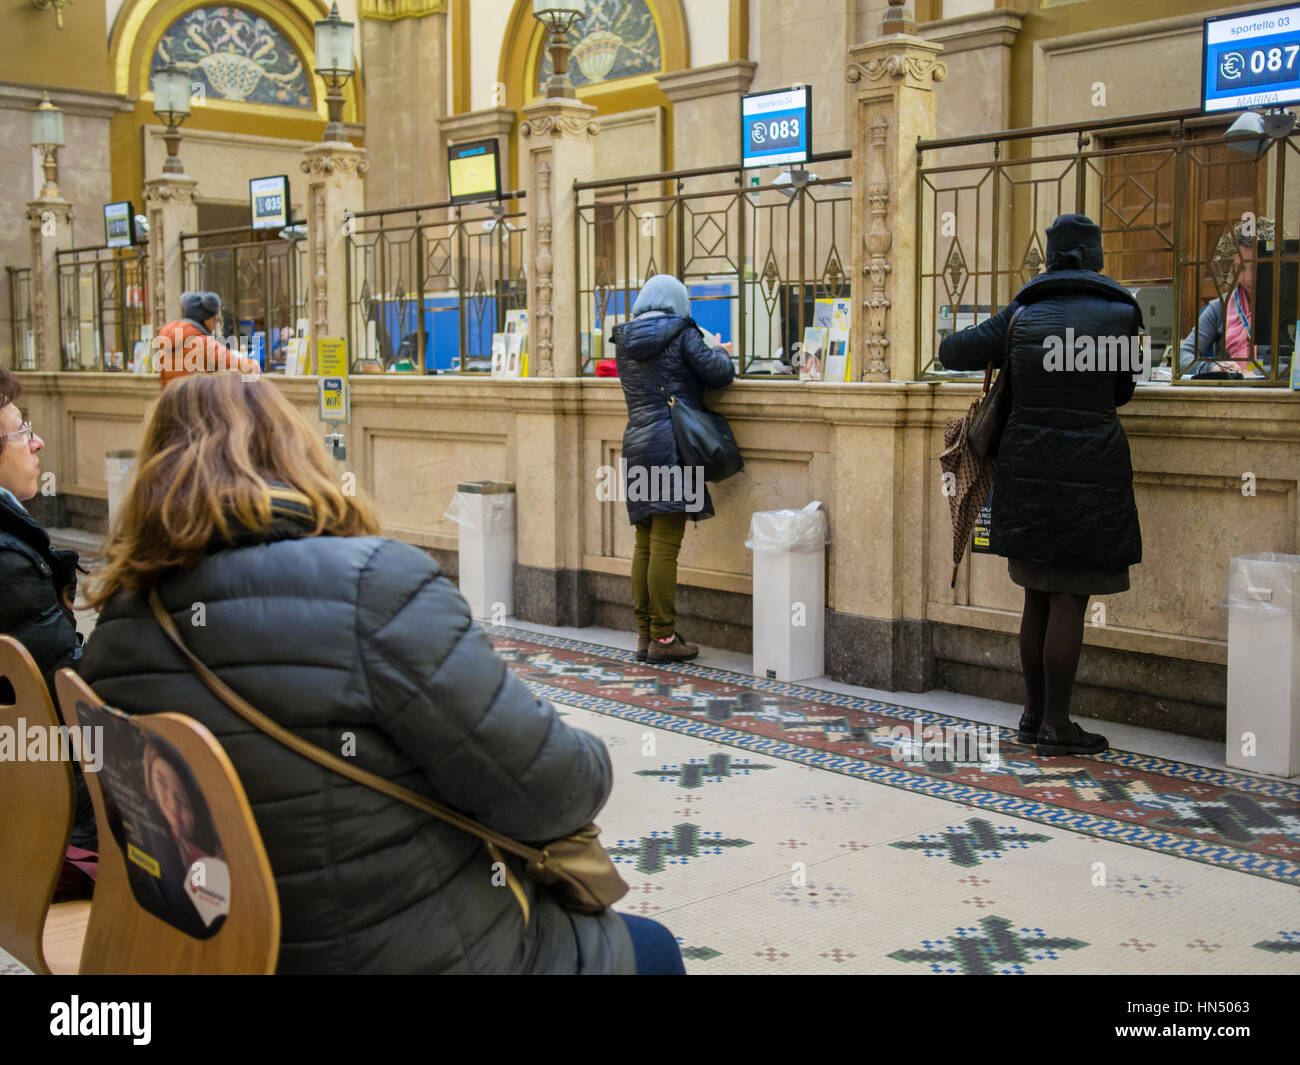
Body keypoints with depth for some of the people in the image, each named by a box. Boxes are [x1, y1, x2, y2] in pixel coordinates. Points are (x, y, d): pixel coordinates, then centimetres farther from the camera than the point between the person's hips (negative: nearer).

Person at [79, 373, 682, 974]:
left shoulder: (113, 640, -5)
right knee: (651, 949, 24)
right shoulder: (375, 585, -25)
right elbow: (545, 792, -23)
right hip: (439, 956, -7)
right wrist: (588, 766, 0)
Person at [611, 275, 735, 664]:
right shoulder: (681, 333, -4)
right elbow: (717, 373, -7)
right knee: (665, 547, -5)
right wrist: (721, 354, 16)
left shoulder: (624, 340, 13)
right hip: (672, 445, -6)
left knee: (644, 545, 11)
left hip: (636, 444, 6)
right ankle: (663, 639, -2)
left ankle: (644, 634, 16)